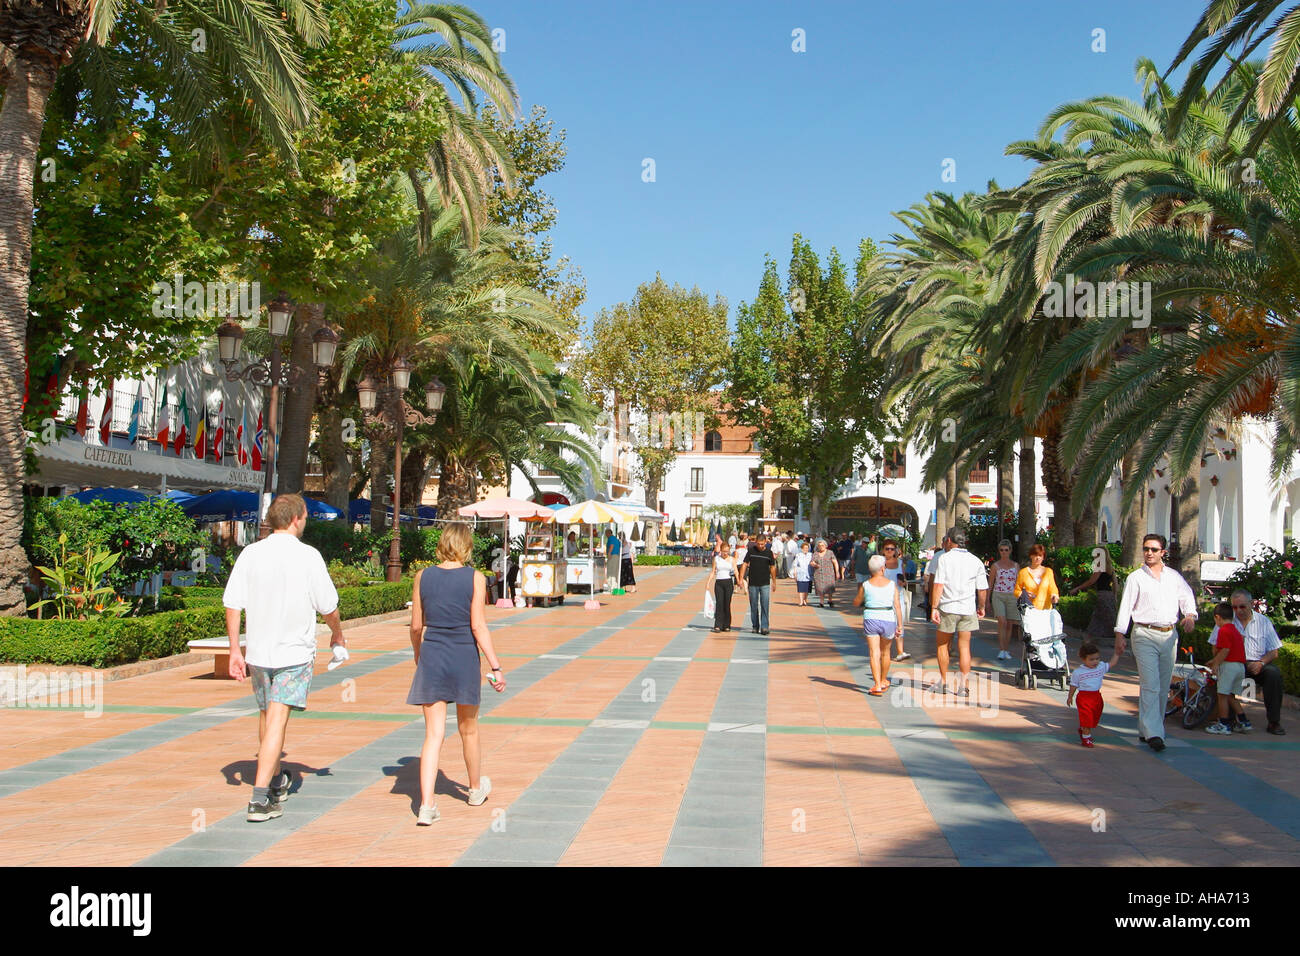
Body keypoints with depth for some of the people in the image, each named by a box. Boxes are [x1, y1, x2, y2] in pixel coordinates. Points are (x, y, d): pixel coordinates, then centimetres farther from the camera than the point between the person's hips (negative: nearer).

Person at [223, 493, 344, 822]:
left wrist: (235, 651, 6)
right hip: (294, 652, -4)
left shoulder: (249, 554, -1)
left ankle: (277, 782, 37)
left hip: (257, 651, 4)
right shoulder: (307, 556, -10)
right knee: (277, 721, -5)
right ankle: (260, 797, -13)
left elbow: (232, 605, -1)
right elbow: (328, 606, -4)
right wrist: (337, 635, 15)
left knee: (266, 715, 20)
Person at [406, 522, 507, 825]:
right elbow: (478, 626, -11)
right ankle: (476, 788, 37)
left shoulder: (423, 576, 1)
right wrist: (495, 667, -7)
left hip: (431, 656, 2)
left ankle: (427, 804, -7)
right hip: (464, 656, -1)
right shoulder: (475, 578, -7)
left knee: (433, 734, 3)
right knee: (468, 729, 17)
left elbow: (416, 625, 5)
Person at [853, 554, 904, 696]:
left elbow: (856, 603, 9)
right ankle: (883, 681, 35)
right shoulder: (892, 585, 0)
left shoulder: (865, 585, -2)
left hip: (871, 619, -1)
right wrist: (900, 626, -1)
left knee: (874, 653, -3)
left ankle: (877, 685, -14)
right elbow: (897, 606, -4)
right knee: (885, 652, 19)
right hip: (888, 620, 1)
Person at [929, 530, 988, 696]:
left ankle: (944, 681, 18)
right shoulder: (976, 561, 4)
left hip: (947, 608, -2)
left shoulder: (945, 558, -5)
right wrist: (981, 607, 19)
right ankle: (963, 685, 2)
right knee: (964, 647, 6)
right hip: (968, 608, 2)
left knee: (942, 645, 13)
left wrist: (934, 608, -11)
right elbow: (982, 589, 5)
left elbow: (938, 585, -12)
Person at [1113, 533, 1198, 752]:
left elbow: (1187, 597, 5)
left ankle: (1147, 729, 17)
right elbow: (1125, 606, 1)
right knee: (1150, 685, -12)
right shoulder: (1135, 578, 4)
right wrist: (1120, 634, -6)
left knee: (1163, 686, 7)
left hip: (1169, 635, 4)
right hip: (1145, 635, -4)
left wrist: (1190, 615, -17)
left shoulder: (1174, 577, 13)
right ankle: (1153, 733, -15)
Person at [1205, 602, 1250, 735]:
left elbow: (1225, 650, -20)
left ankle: (1223, 724, 0)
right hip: (1240, 666, 9)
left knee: (1223, 695, -2)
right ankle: (1243, 721, 16)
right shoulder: (1236, 631, 19)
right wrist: (1214, 661, 31)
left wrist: (1216, 664, -15)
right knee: (1230, 696, 16)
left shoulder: (1223, 630, -11)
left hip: (1228, 665, -9)